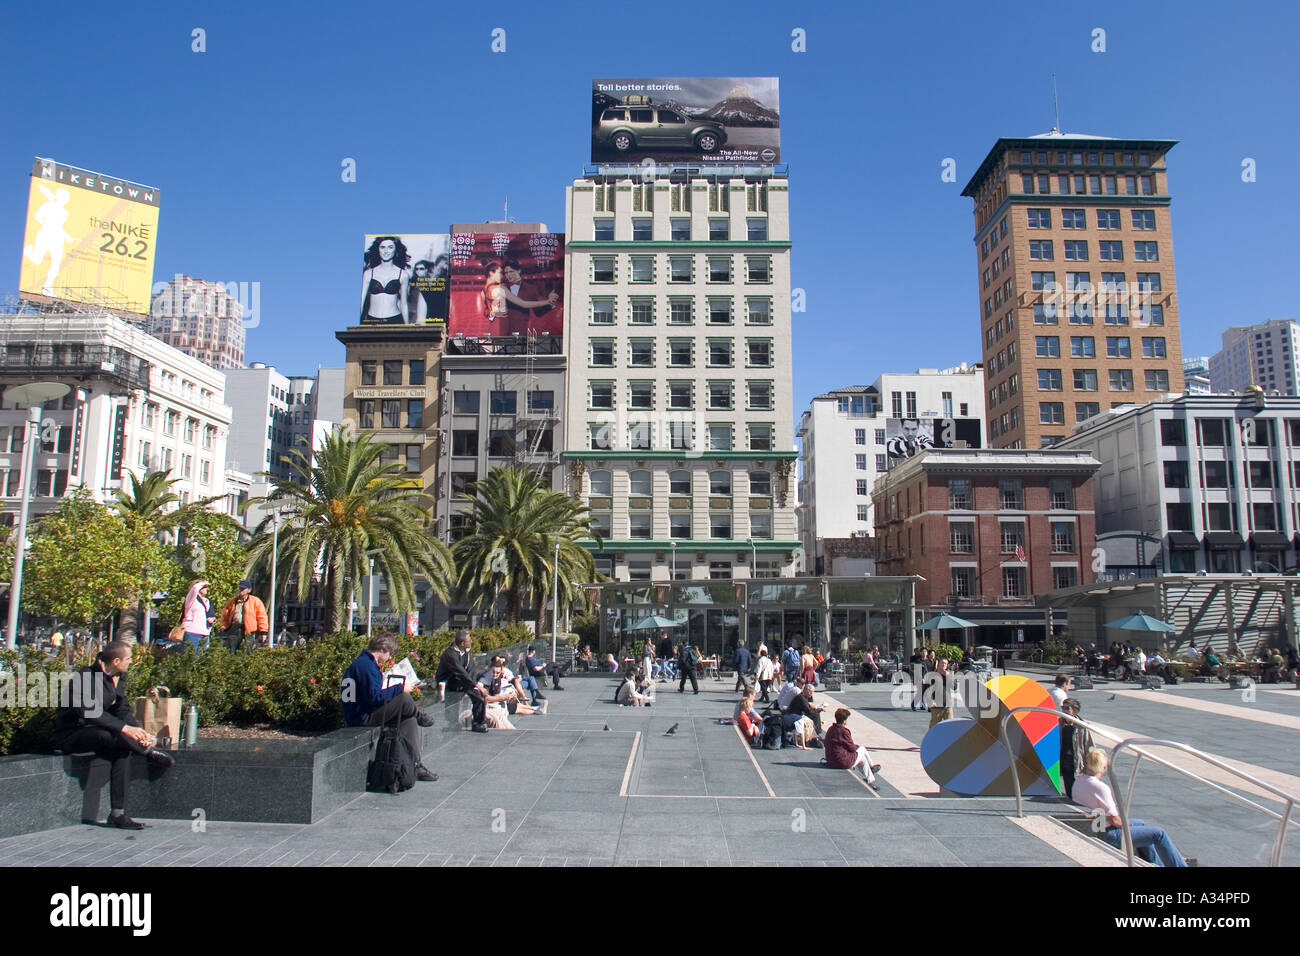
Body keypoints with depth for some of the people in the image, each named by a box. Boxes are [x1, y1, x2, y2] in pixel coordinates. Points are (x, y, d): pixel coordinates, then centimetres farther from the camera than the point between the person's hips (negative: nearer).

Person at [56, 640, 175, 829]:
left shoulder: (116, 678, 7)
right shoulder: (86, 677, -20)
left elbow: (123, 711, 8)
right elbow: (90, 712, -31)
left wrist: (139, 732, -10)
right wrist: (124, 728, -36)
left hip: (93, 731, 8)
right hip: (71, 736, -8)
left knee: (122, 752, -19)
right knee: (106, 734, -37)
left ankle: (117, 814, -18)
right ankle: (149, 753, -18)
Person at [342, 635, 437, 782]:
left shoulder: (362, 662, 16)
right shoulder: (367, 666, -18)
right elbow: (374, 697, -25)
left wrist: (394, 690, 13)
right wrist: (400, 688, -15)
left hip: (359, 715, 11)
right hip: (363, 718, -11)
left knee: (409, 719, 6)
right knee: (404, 699, -19)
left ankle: (415, 765, 4)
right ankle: (421, 717, 15)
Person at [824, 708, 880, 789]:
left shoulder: (830, 730, 5)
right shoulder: (843, 731, -21)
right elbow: (852, 748, -13)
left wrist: (854, 746, 13)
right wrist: (857, 746, 9)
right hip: (844, 762, -8)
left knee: (863, 759, 25)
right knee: (862, 750, 11)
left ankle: (871, 781, 36)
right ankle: (871, 766, 32)